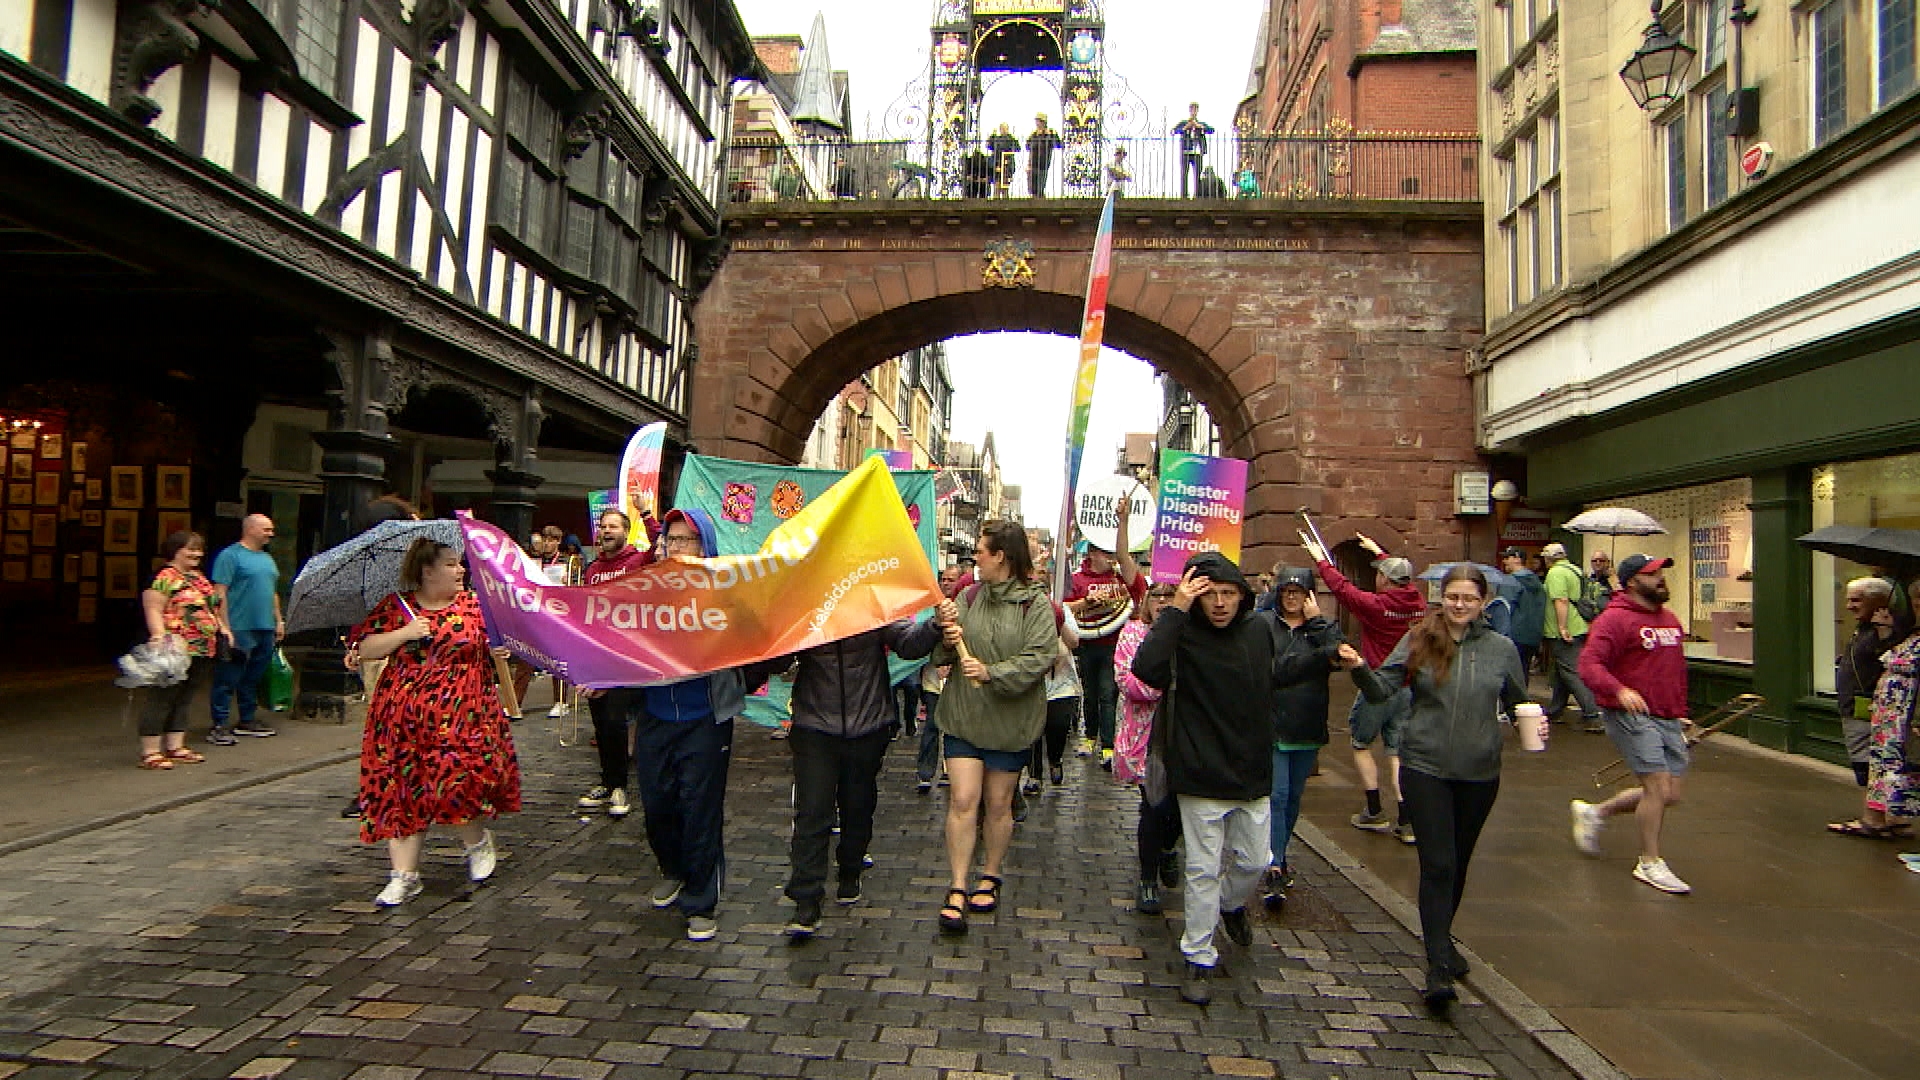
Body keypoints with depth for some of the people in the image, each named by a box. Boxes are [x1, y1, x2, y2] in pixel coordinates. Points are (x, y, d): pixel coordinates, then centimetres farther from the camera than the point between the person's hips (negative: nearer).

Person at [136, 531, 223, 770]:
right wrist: (160, 639, -24)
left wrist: (221, 629, 21)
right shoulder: (164, 577, -9)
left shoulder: (199, 577, 18)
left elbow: (211, 608, 29)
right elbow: (153, 611, -15)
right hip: (176, 651, -9)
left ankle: (175, 748, 20)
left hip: (203, 651, 9)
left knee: (185, 700, 13)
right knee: (162, 698, -5)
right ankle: (149, 753, -1)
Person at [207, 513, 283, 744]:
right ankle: (219, 725, -1)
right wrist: (225, 628, -17)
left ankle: (247, 720, 24)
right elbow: (220, 593, -13)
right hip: (239, 630, -8)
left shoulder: (267, 558, 18)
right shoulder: (230, 555, -7)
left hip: (265, 630, 8)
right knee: (228, 679, -4)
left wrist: (278, 621, 19)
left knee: (253, 679, 15)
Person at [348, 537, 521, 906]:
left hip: (462, 714, -1)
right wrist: (404, 634, -13)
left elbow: (495, 645, 11)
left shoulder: (474, 603, 6)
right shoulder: (395, 607, 6)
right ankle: (404, 875, 11)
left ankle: (477, 841, 17)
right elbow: (364, 649, 1)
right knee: (402, 789, 2)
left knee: (460, 776, -13)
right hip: (402, 716, 1)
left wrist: (498, 650, -11)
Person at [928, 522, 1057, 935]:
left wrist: (991, 673, -27)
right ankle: (958, 888, 5)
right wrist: (947, 641, -15)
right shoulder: (968, 597, 3)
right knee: (962, 800, -2)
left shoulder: (1036, 604, -9)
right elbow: (942, 655, 8)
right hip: (963, 715, 2)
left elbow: (1040, 658, -18)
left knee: (998, 804, 12)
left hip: (1010, 719, -2)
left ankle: (989, 877, 31)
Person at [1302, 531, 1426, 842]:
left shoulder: (1376, 605, -18)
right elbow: (1402, 578, 19)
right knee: (1398, 751, 10)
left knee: (1360, 744, 14)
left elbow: (1342, 587, -6)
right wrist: (1378, 551, 35)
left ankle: (1374, 813, 16)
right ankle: (1405, 822, 7)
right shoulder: (1418, 603, -1)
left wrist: (1320, 559, 10)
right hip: (1409, 688, 5)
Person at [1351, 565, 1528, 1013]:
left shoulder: (1501, 649, 2)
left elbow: (1518, 704, 14)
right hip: (1425, 769, -3)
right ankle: (1438, 967, -3)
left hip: (1479, 773, 3)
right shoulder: (1419, 640, -4)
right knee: (1438, 865, -9)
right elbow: (1382, 689, -11)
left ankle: (1441, 938, 39)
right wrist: (1360, 670, -30)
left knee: (1458, 863, 17)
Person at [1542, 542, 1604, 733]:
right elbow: (1582, 599, 21)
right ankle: (1554, 709, 29)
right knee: (1561, 671, 19)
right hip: (1579, 629, 10)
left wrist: (1562, 628, -24)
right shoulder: (1575, 570, 15)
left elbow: (1561, 601, -23)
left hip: (1564, 633, -10)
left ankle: (1592, 716, -13)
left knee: (1573, 673, -9)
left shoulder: (1555, 573, -13)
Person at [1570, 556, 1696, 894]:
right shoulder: (1615, 618, -11)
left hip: (1668, 720, 8)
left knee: (1669, 795, 9)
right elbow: (1589, 665, -21)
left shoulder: (1671, 619, 15)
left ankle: (1594, 813, 28)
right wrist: (1620, 691, -36)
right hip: (1631, 716, -8)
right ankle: (1650, 863, 7)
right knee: (1658, 787, -10)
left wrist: (1680, 712, 24)